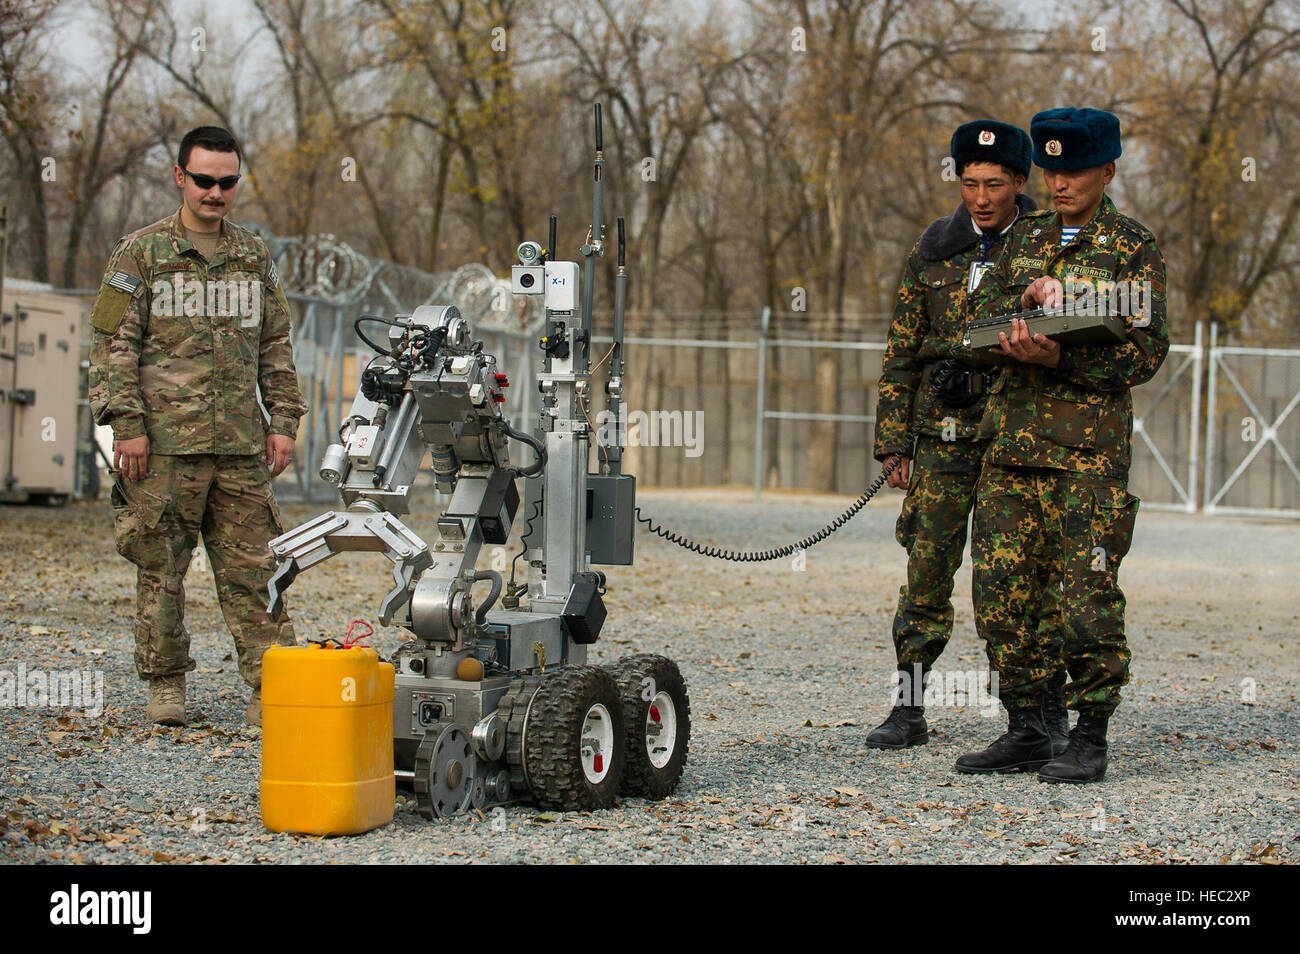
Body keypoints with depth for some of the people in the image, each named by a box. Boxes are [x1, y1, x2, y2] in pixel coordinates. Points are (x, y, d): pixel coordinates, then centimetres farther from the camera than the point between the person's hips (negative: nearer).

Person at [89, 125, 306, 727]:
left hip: (242, 449, 3)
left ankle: (270, 687, 2)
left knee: (252, 569, 0)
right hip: (165, 445, -3)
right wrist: (126, 423, -10)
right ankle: (166, 686, 11)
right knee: (160, 568, 1)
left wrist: (283, 421, 11)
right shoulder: (140, 254, 3)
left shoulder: (254, 256, 16)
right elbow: (113, 345, -1)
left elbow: (276, 347, 20)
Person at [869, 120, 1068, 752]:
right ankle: (909, 709, 7)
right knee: (927, 567, 0)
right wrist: (894, 441, 7)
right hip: (946, 432, 2)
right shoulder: (934, 252, 9)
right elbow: (902, 351, 12)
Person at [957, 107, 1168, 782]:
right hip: (1011, 442, 5)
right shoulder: (1024, 239, 17)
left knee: (1088, 595, -6)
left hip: (1090, 447, -5)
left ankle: (1090, 739, 3)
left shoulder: (1134, 249, 1)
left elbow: (1144, 353, -5)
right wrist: (1025, 299, -10)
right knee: (1000, 590, 3)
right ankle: (1025, 732, 13)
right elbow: (978, 321, 11)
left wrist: (1060, 358, -18)